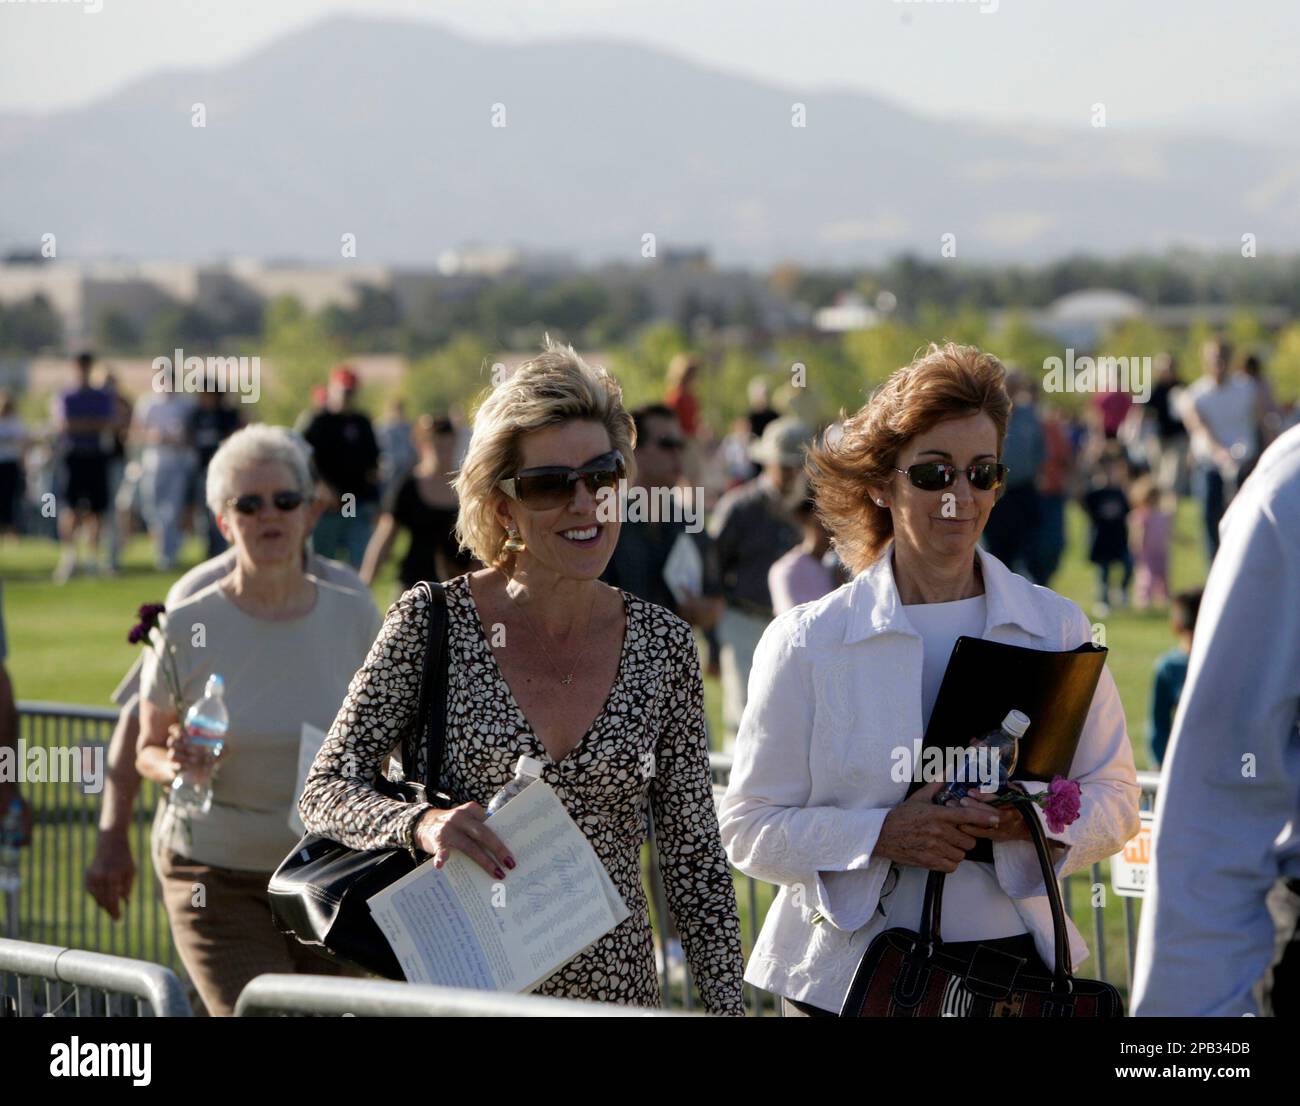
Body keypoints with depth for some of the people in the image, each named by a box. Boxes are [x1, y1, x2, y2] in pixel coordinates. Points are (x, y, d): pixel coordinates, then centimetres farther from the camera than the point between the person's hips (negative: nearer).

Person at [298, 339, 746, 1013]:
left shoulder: (663, 647, 1)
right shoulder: (431, 624, -7)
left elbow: (694, 857, 5)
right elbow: (326, 792, -7)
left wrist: (726, 1007, -1)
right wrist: (423, 824, -26)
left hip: (614, 986, 2)